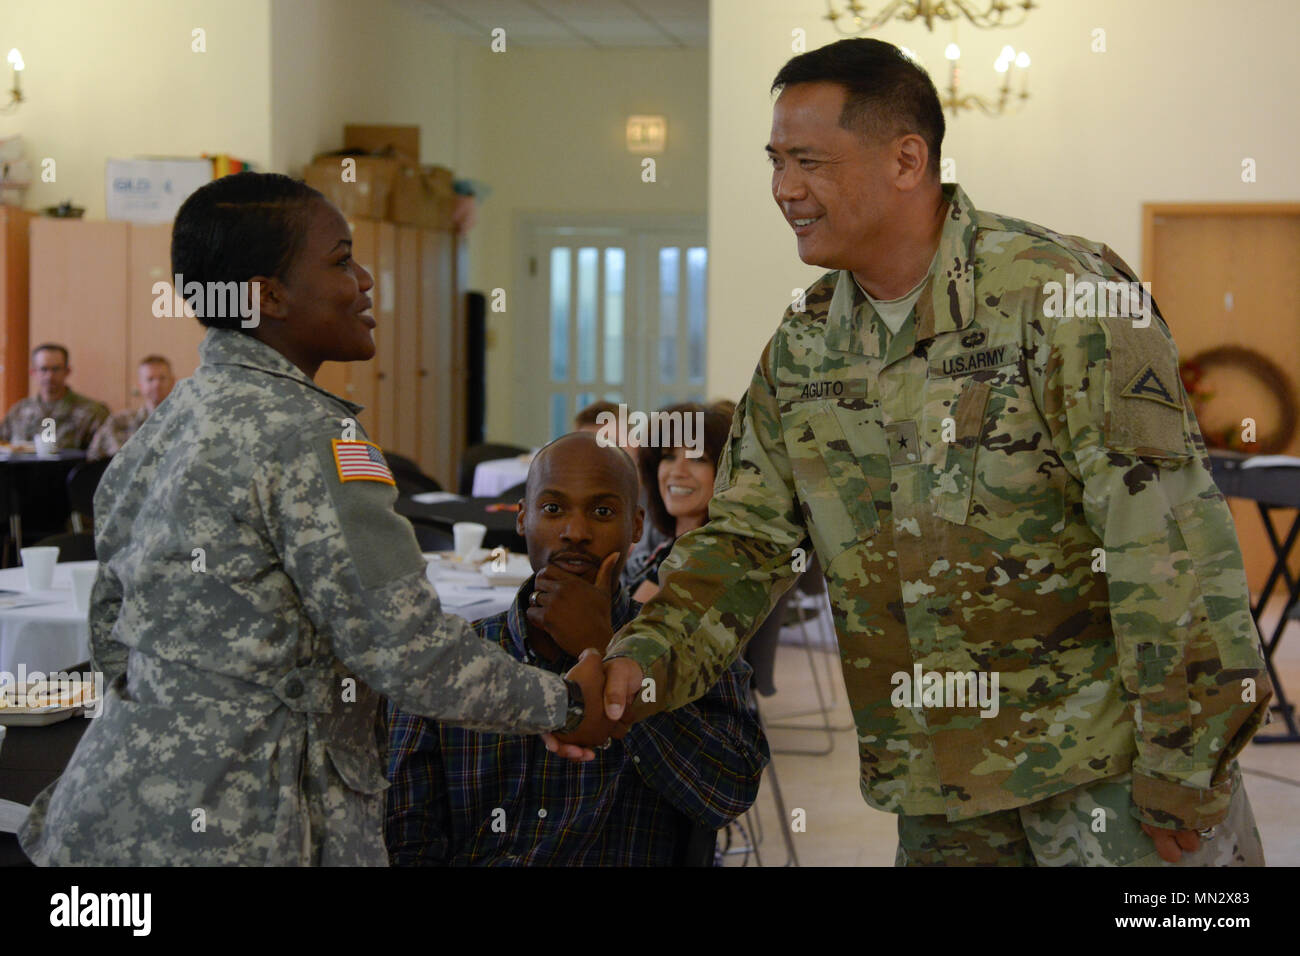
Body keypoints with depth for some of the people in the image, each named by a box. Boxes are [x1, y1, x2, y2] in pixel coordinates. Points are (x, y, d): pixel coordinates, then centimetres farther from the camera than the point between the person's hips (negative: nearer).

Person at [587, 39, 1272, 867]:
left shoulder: (1062, 294, -15)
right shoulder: (803, 347, 5)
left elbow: (1167, 535, -17)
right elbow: (746, 538, 7)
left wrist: (1184, 771, -18)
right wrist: (649, 659, -11)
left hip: (1111, 762, -5)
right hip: (937, 784, 6)